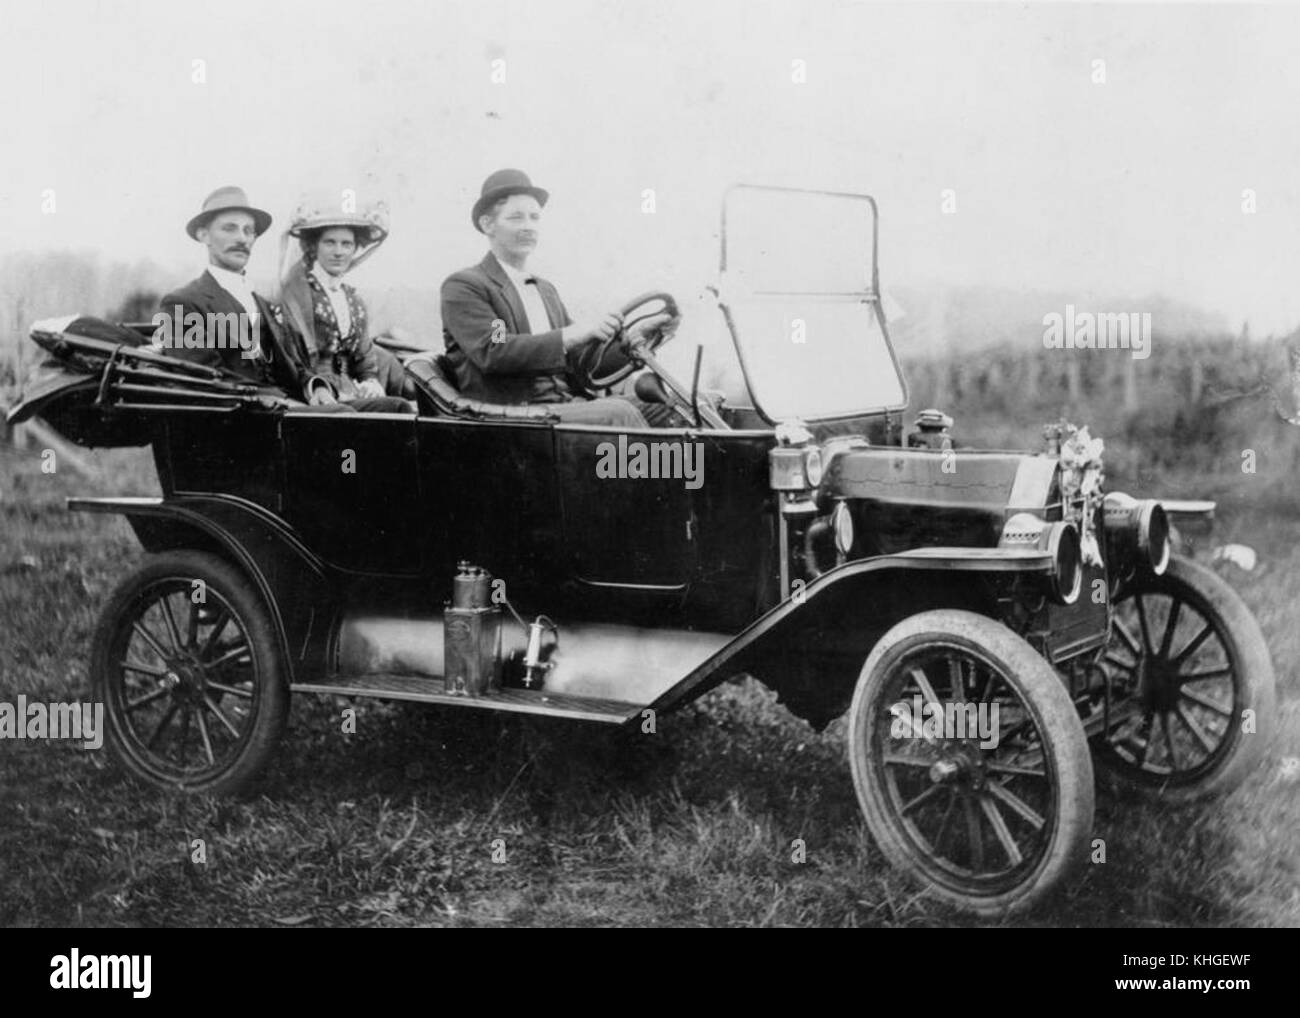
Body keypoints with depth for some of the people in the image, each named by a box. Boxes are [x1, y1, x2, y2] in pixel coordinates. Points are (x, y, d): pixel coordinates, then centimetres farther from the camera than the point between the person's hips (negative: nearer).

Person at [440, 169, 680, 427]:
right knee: (618, 413, -28)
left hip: (567, 406, 7)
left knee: (657, 410, -16)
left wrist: (632, 336, 2)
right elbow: (491, 352, -16)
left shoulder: (545, 290, 26)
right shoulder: (463, 286, 1)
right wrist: (573, 333, -20)